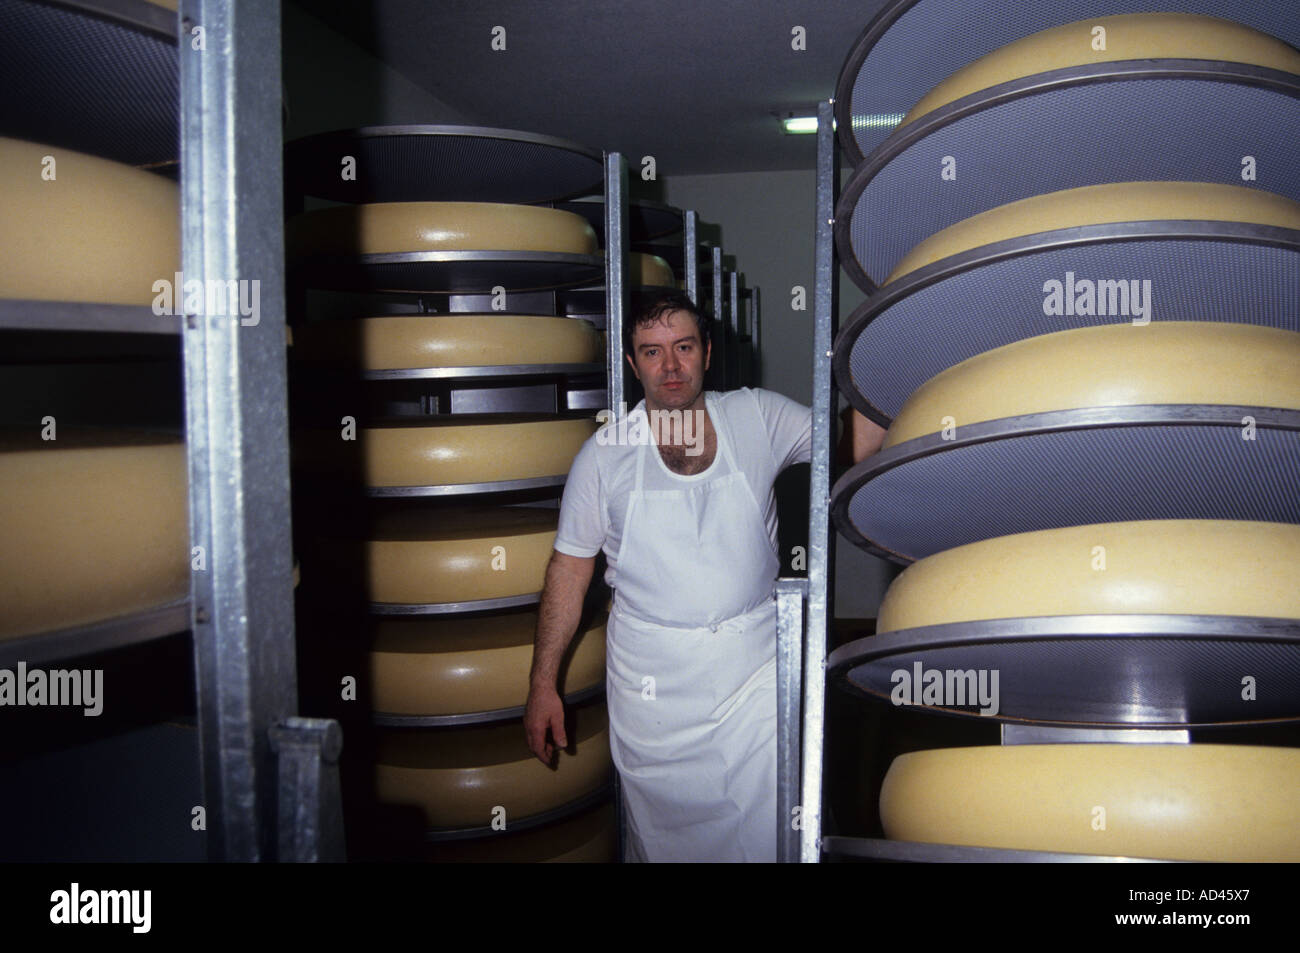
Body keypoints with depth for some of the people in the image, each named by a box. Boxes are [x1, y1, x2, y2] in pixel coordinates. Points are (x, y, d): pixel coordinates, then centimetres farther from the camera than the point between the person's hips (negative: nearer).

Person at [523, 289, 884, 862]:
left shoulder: (759, 418, -1)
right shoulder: (604, 455, -4)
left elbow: (860, 438, 0)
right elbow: (570, 568, 1)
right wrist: (542, 683, 0)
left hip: (754, 664, 1)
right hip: (651, 676, 0)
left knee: (771, 830, 3)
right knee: (662, 832, 13)